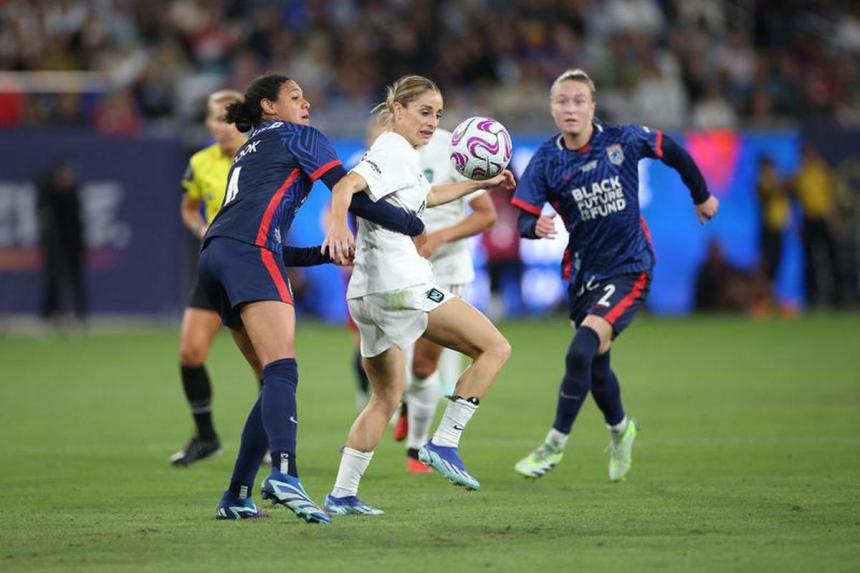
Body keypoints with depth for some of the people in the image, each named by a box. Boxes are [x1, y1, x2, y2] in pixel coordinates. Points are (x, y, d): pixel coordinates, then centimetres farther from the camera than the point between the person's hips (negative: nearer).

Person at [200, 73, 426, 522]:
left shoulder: (248, 153, 36)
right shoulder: (297, 137, 14)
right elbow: (351, 195, 7)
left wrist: (331, 253, 35)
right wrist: (416, 227, 14)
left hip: (214, 258, 8)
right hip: (250, 252, -8)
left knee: (275, 381, 12)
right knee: (282, 371, -23)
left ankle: (236, 497, 9)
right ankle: (284, 474, -45)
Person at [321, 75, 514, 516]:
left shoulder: (399, 156, 22)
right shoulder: (394, 153, -8)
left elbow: (425, 197, 42)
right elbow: (346, 186, -26)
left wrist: (480, 183, 47)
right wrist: (338, 225, -45)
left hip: (366, 295, 10)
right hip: (401, 286, -10)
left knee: (386, 397, 18)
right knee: (495, 348, -4)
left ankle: (341, 495, 12)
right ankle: (443, 444, -10)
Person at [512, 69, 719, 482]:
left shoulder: (623, 140, -11)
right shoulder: (546, 161, -6)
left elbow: (673, 152, 6)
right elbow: (523, 220, -10)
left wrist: (701, 195, 18)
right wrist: (537, 226, -34)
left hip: (629, 269, -4)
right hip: (583, 273, 4)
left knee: (581, 350, -22)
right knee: (596, 366, 15)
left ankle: (555, 445, -11)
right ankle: (620, 429, 46)